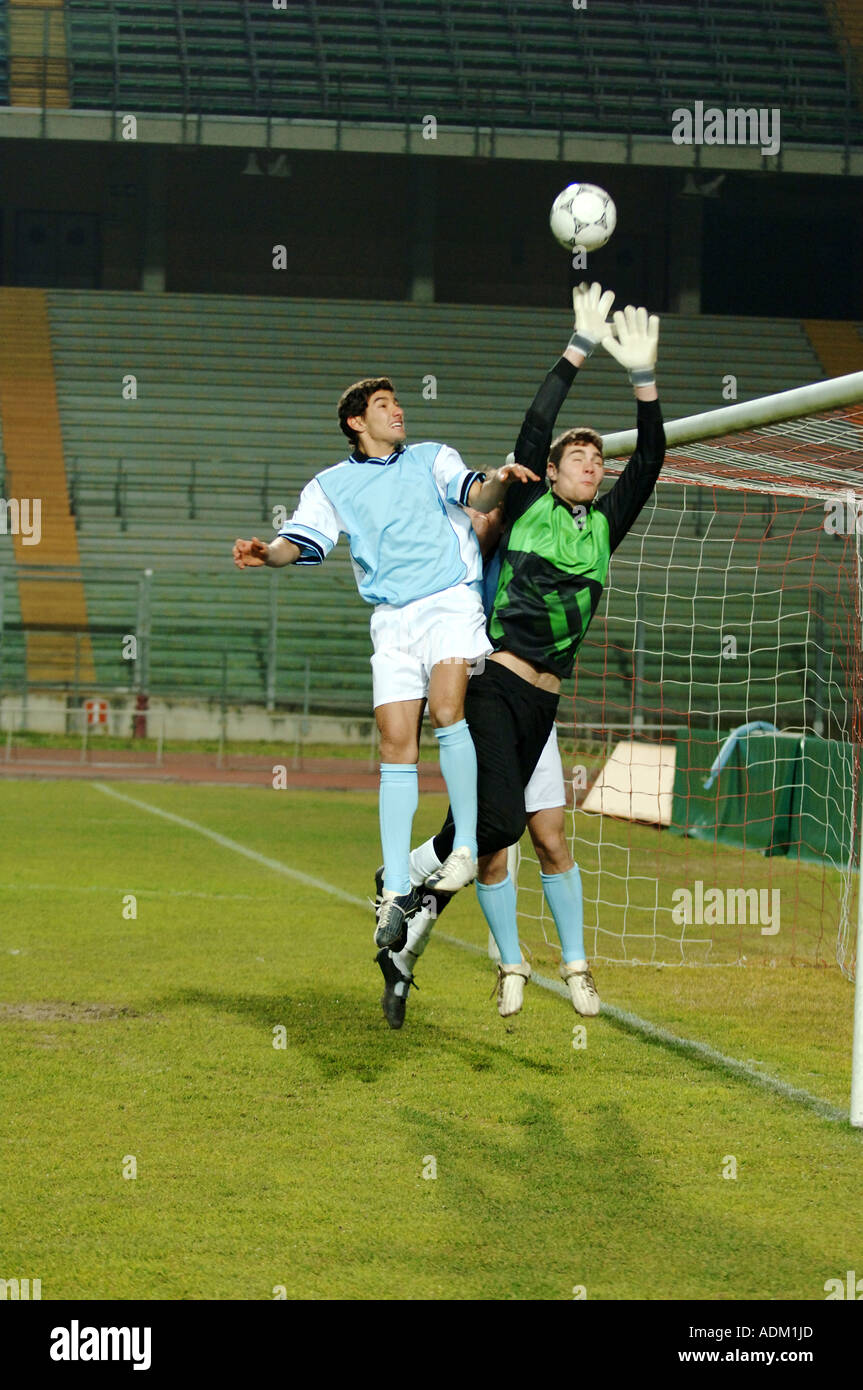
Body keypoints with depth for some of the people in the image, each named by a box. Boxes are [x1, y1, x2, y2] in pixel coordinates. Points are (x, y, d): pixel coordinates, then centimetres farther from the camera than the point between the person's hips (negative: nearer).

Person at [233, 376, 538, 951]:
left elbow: (475, 496, 0)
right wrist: (268, 552, -20)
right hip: (393, 619, 2)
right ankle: (397, 890, -5)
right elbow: (302, 539, 3)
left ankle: (468, 844, -19)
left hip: (452, 602, -1)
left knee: (446, 708, -26)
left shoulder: (432, 459, 16)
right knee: (397, 744, -6)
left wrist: (497, 483, -24)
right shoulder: (332, 486, 17)